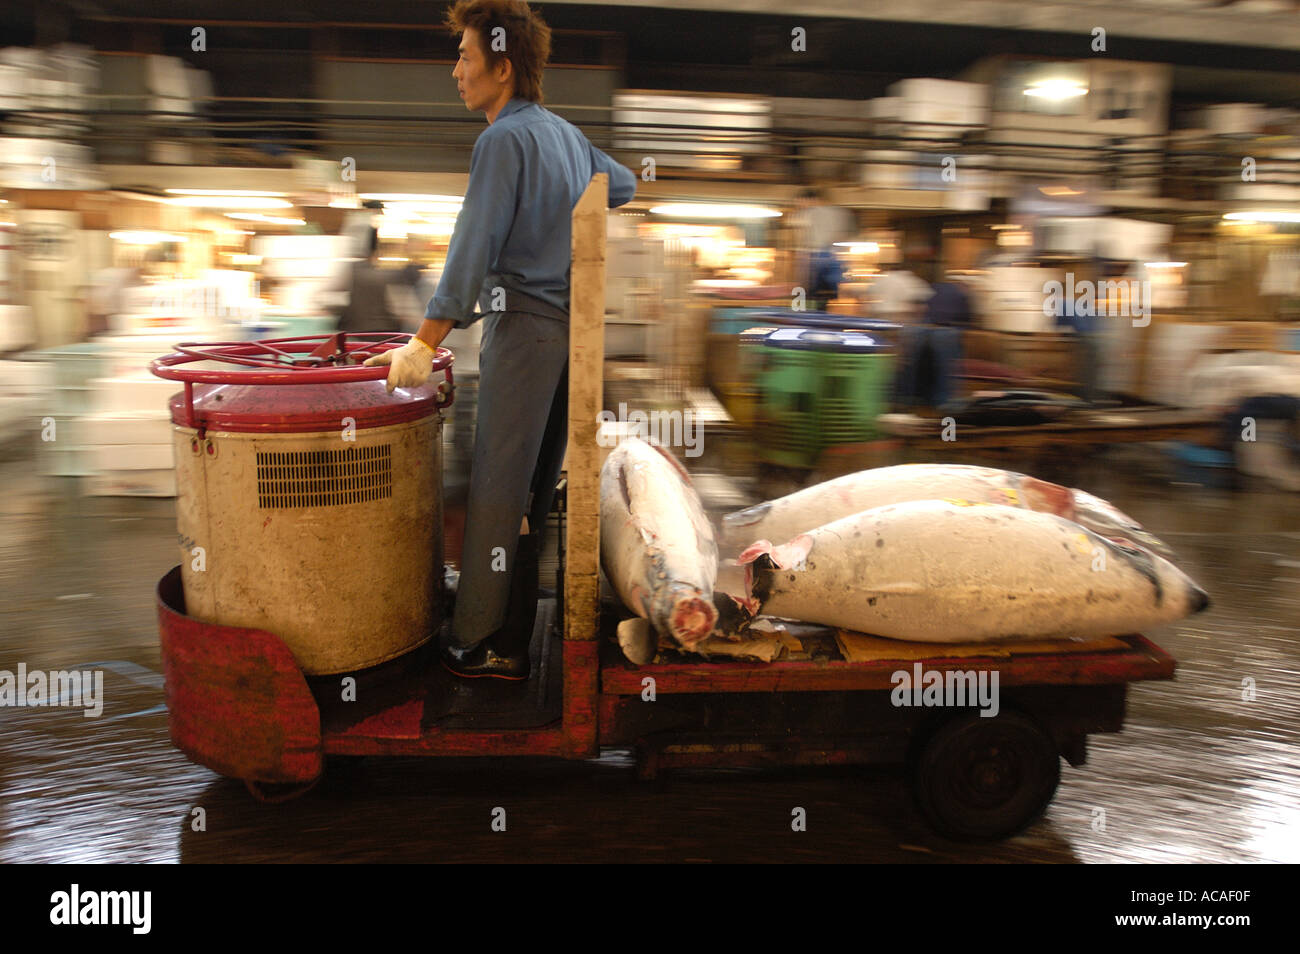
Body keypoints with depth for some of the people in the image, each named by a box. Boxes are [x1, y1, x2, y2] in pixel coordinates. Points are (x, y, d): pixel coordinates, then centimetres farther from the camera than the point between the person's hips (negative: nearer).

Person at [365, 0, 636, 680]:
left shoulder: (504, 139, -9)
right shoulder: (567, 133, 15)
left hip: (522, 325, -9)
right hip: (573, 326, 9)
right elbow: (629, 189, 29)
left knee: (497, 488, -4)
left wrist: (424, 345, -15)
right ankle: (518, 633, 21)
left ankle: (479, 644, 4)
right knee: (540, 484, 12)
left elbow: (473, 249, -16)